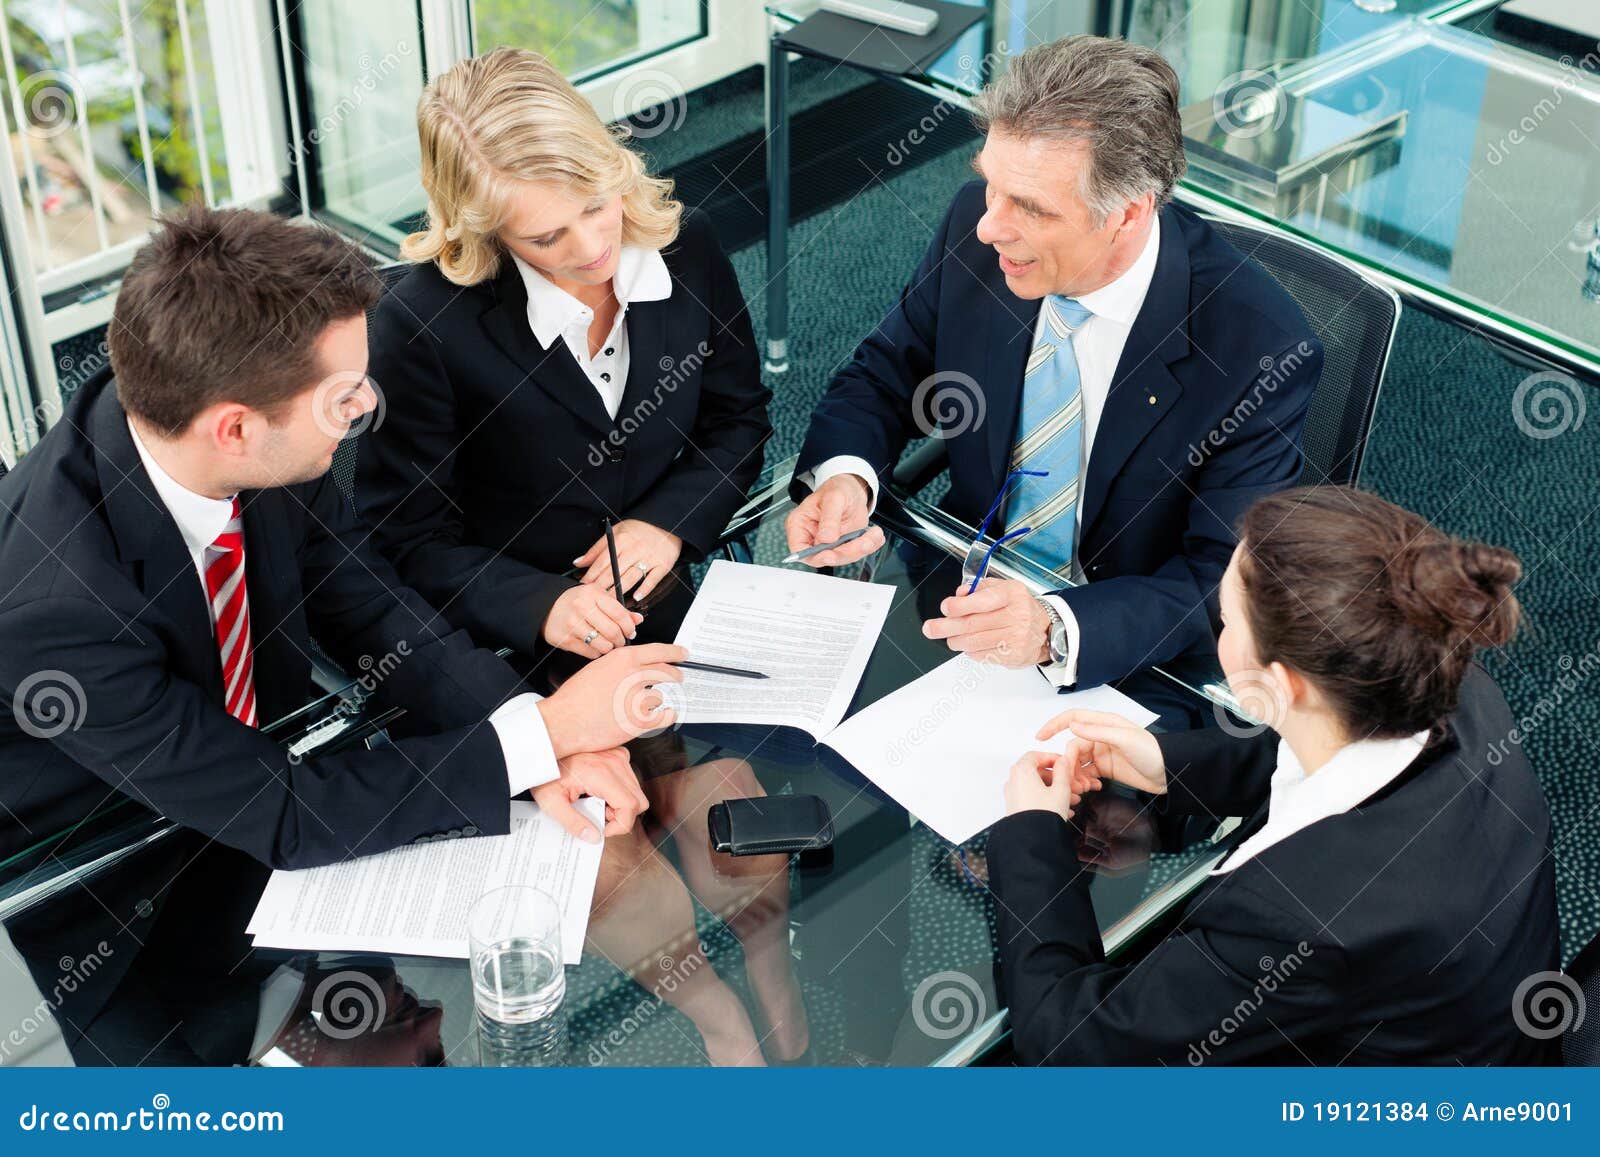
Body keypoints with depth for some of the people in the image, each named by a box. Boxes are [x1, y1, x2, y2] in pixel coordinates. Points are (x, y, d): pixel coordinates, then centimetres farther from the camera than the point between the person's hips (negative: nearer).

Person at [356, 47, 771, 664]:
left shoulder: (686, 246, -5)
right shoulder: (419, 326, -18)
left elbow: (738, 418, 10)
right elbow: (409, 539, -9)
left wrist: (669, 522, -8)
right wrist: (541, 605, -24)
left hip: (672, 596, 2)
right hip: (515, 638, -2)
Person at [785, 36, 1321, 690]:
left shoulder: (1262, 352, -24)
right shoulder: (975, 227, -12)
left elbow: (1222, 581, -20)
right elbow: (881, 377, 3)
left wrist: (1055, 629, -38)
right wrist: (844, 477, -19)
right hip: (965, 590, 4)